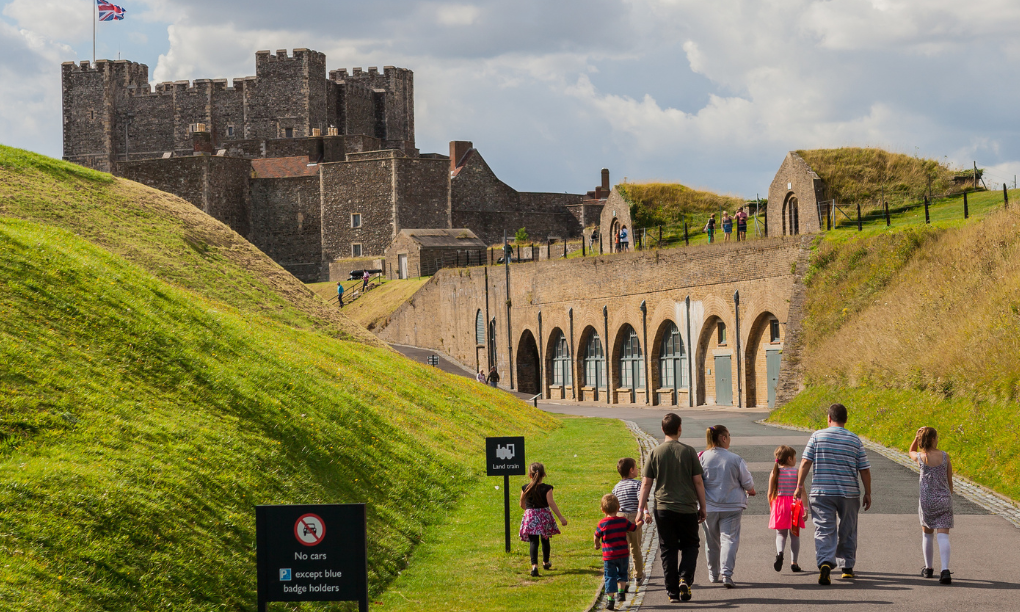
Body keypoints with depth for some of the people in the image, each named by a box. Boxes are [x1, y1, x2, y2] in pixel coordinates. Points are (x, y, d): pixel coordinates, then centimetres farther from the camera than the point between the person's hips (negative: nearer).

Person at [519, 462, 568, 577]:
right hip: (544, 515, 0)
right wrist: (561, 517, -12)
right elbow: (551, 503, -14)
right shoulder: (547, 488, -7)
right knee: (545, 540, 20)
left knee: (533, 542, -4)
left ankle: (534, 565, -22)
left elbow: (522, 505, 9)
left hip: (530, 516, 0)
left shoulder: (525, 489, -1)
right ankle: (545, 562, 39)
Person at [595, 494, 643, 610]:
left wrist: (597, 544, 25)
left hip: (608, 556, -2)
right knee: (622, 574, 25)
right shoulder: (623, 521, -4)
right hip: (622, 554, 2)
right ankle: (621, 592, 19)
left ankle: (610, 599, -2)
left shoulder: (602, 524, -10)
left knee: (610, 577, 3)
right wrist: (640, 522, 32)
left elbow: (596, 536, 2)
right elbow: (635, 528, 10)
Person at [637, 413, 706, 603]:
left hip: (663, 509, 1)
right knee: (690, 545, 15)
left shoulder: (655, 453, 0)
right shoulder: (688, 452, -3)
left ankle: (672, 592, 6)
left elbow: (646, 483, -2)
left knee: (668, 551, 8)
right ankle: (685, 579, -6)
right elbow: (698, 482, -1)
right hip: (687, 508, -1)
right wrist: (702, 508, 7)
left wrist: (641, 509, 4)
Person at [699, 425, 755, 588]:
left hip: (708, 506, 2)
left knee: (712, 541, 16)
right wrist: (751, 491, 21)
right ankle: (726, 573, -18)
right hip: (731, 506, -2)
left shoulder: (702, 458, -6)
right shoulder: (735, 459, -10)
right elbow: (747, 482, -2)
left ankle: (714, 574, 28)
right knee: (729, 538, -3)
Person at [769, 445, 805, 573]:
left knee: (781, 534, 9)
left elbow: (770, 493, 0)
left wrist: (771, 507, 13)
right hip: (795, 504, -1)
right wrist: (805, 508, -5)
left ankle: (779, 552, -21)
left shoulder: (774, 472, 0)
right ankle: (794, 563, 9)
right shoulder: (796, 472, -5)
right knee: (794, 535, 10)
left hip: (779, 504, 1)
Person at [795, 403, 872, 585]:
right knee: (847, 531, 15)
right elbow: (865, 470, 3)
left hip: (822, 493, -1)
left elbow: (805, 462, -5)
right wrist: (868, 493, 12)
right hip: (849, 493, 1)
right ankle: (847, 567, 24)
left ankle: (825, 563, -25)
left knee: (824, 529, -4)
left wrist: (800, 485, 2)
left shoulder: (817, 436, -1)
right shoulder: (855, 440, 2)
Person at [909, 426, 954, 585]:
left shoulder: (920, 457, -5)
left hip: (926, 500, 0)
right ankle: (945, 570, -23)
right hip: (944, 499, 0)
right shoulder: (944, 456, -4)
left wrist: (917, 437, 8)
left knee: (927, 534, 21)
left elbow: (911, 452, 22)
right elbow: (950, 480, 4)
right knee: (943, 536, -6)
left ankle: (928, 568, 31)